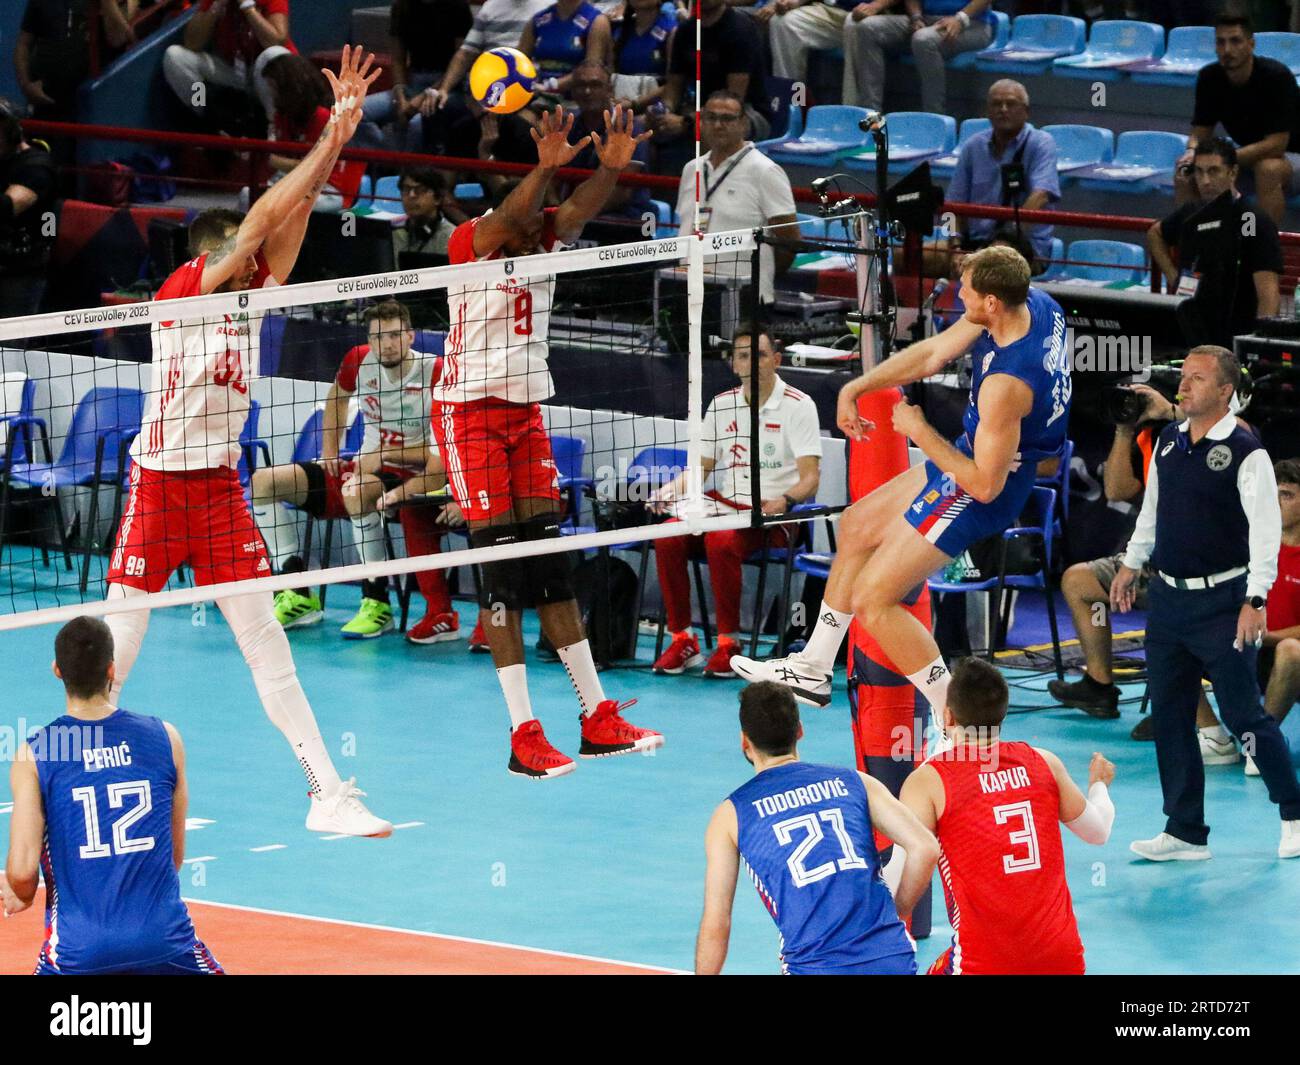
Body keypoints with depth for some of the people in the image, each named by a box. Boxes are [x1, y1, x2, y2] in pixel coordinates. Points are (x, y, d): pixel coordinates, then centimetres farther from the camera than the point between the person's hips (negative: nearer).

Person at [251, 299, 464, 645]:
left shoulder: (434, 373, -18)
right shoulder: (359, 361, -2)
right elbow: (337, 397, 22)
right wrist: (329, 453, 12)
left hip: (412, 477, -7)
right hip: (365, 468, 7)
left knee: (357, 490, -41)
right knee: (264, 482, -3)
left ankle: (377, 601, -29)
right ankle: (299, 597, -3)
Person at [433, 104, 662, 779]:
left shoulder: (544, 240, 2)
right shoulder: (474, 243, -14)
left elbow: (577, 212, -18)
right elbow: (508, 218, -36)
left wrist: (611, 168, -39)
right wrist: (545, 168, -54)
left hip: (525, 413, 6)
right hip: (469, 413, -6)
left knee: (551, 563, 6)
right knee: (504, 571, -9)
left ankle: (599, 721, 8)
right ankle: (524, 737, -8)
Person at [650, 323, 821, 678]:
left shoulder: (797, 405, -3)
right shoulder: (721, 404, 13)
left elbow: (810, 477, -10)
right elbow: (702, 467, 19)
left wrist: (784, 500, -30)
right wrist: (673, 489, -2)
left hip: (772, 514, -5)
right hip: (725, 503, 5)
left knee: (721, 542, -35)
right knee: (668, 538, -23)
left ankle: (728, 643, -24)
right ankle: (682, 640, -14)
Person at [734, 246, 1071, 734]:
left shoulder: (1006, 383, -37)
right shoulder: (1032, 302, -10)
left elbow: (985, 485, -29)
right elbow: (934, 352, 2)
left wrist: (921, 432, -18)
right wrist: (855, 387, 3)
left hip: (983, 491, -10)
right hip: (978, 456, 10)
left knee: (872, 599, -5)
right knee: (858, 525, 25)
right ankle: (812, 670, 38)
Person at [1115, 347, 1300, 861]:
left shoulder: (1245, 453, -13)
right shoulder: (1168, 442, 8)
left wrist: (1256, 599, -26)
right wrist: (1131, 564, 25)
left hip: (1221, 600, -6)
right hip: (1167, 597, 6)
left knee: (1243, 715, -4)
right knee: (1169, 716, 5)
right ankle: (1185, 832, 12)